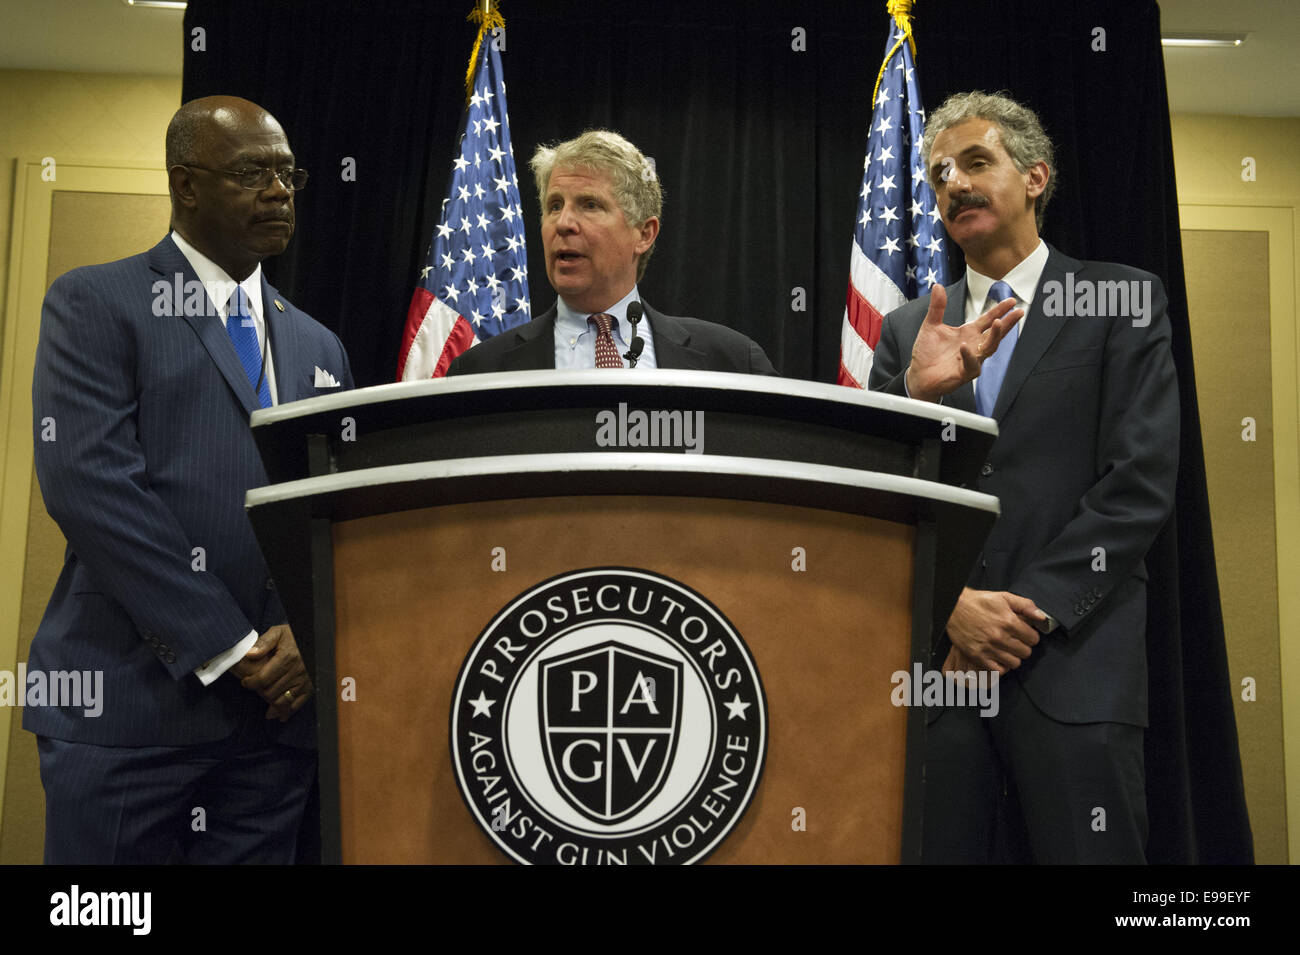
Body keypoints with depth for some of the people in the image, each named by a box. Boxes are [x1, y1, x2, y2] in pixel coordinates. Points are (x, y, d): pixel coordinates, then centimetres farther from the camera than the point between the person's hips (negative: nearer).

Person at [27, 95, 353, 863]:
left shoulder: (318, 347, 16)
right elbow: (87, 481, -12)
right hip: (128, 708, -4)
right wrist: (228, 647, -15)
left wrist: (310, 635, -7)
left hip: (278, 705, 4)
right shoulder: (95, 304, 1)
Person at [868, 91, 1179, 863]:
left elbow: (1141, 483, -4)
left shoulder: (1124, 302, 4)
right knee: (948, 849, 6)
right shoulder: (909, 332, 12)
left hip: (1074, 664, -2)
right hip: (937, 660, 3)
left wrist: (1028, 610, -9)